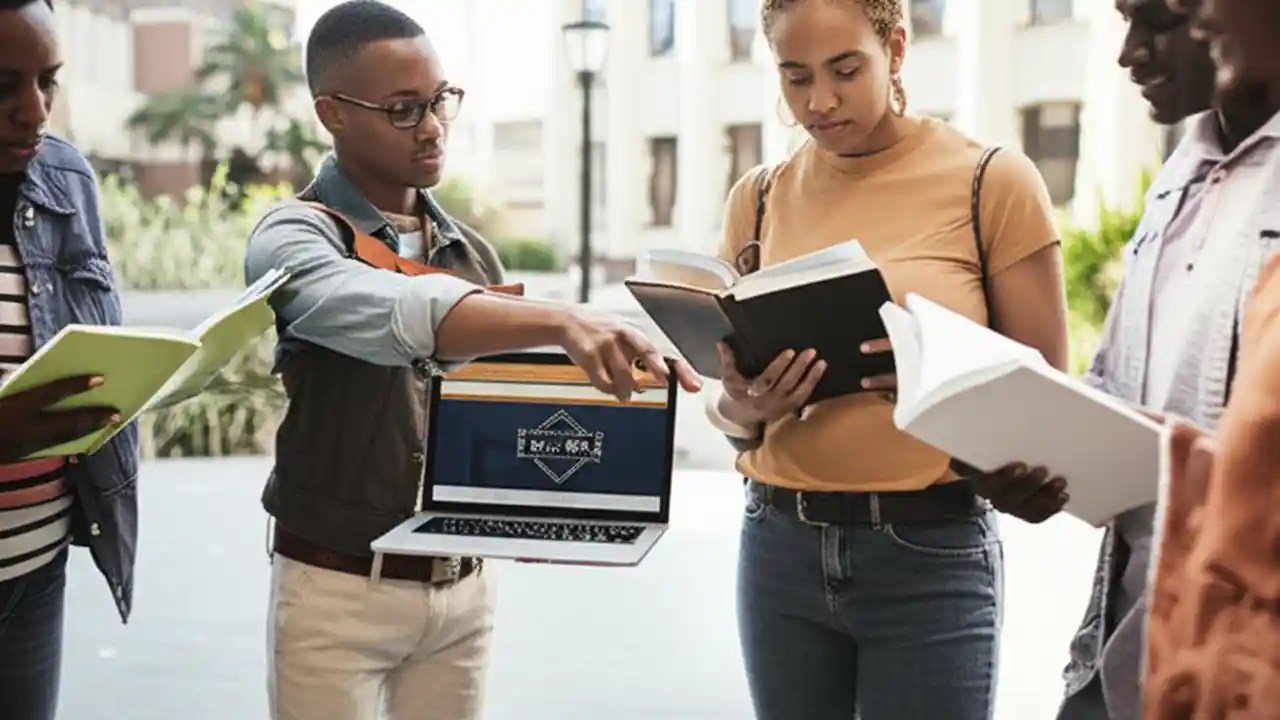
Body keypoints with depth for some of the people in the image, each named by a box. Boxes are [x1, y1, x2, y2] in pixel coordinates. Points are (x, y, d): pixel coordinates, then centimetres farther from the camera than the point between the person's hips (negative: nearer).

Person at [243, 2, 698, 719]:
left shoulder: (472, 251, 9)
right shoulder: (294, 239, -9)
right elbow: (401, 314, -30)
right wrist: (561, 321, -44)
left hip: (465, 587, 5)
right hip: (339, 590, -4)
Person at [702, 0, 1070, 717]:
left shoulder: (993, 180, -6)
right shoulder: (760, 198, 5)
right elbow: (730, 412, 10)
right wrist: (744, 407, -13)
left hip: (931, 556, -3)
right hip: (780, 545, 4)